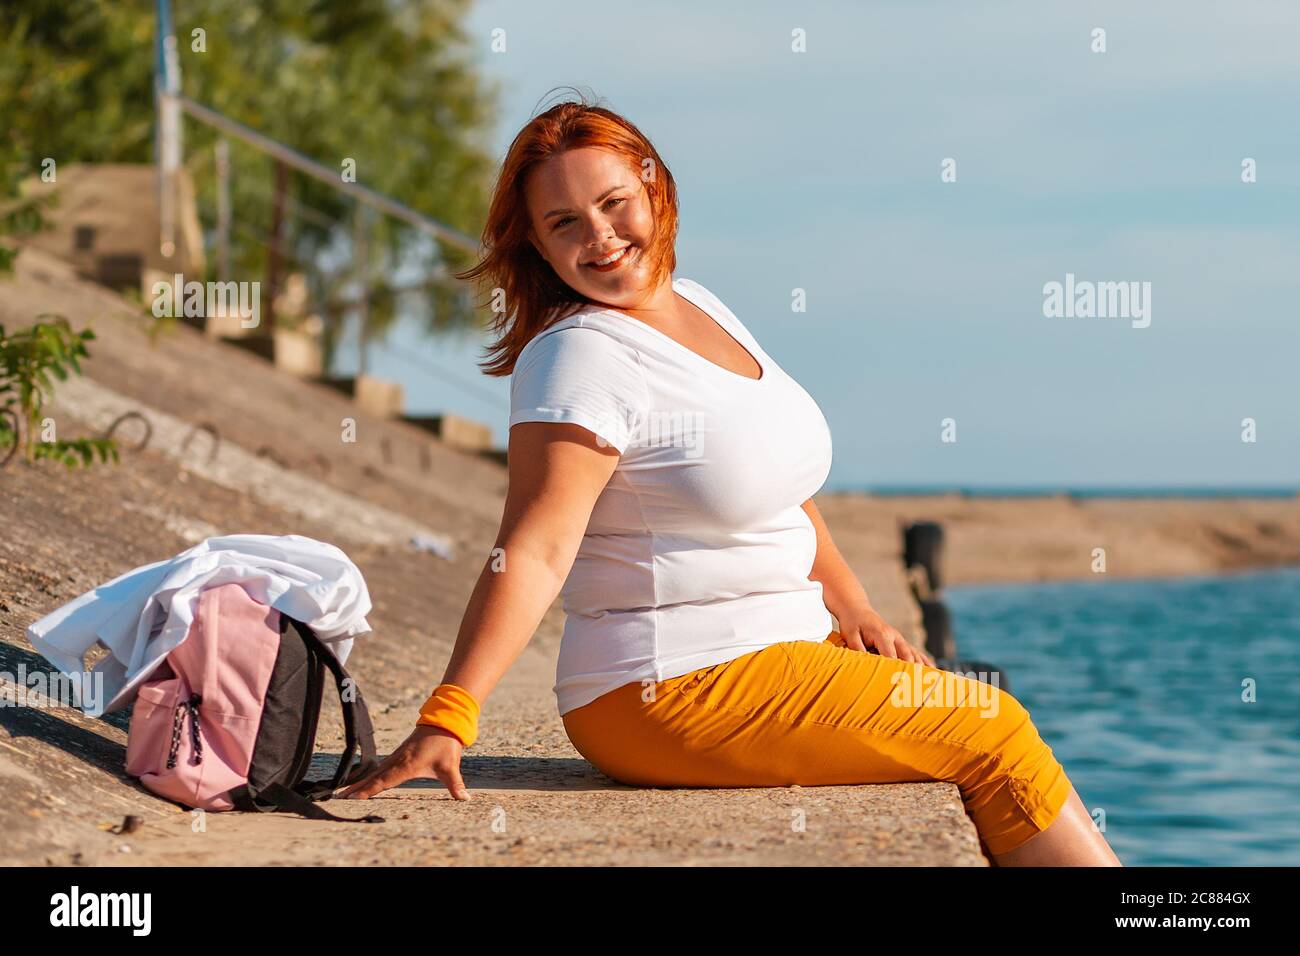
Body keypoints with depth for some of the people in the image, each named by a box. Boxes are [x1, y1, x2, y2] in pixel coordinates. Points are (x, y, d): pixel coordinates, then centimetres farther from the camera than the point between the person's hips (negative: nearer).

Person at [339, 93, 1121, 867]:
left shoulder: (699, 306, 10)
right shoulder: (579, 360, -16)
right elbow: (535, 551, -26)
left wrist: (853, 606, 10)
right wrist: (448, 718, -36)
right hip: (675, 689, -8)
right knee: (994, 738, -6)